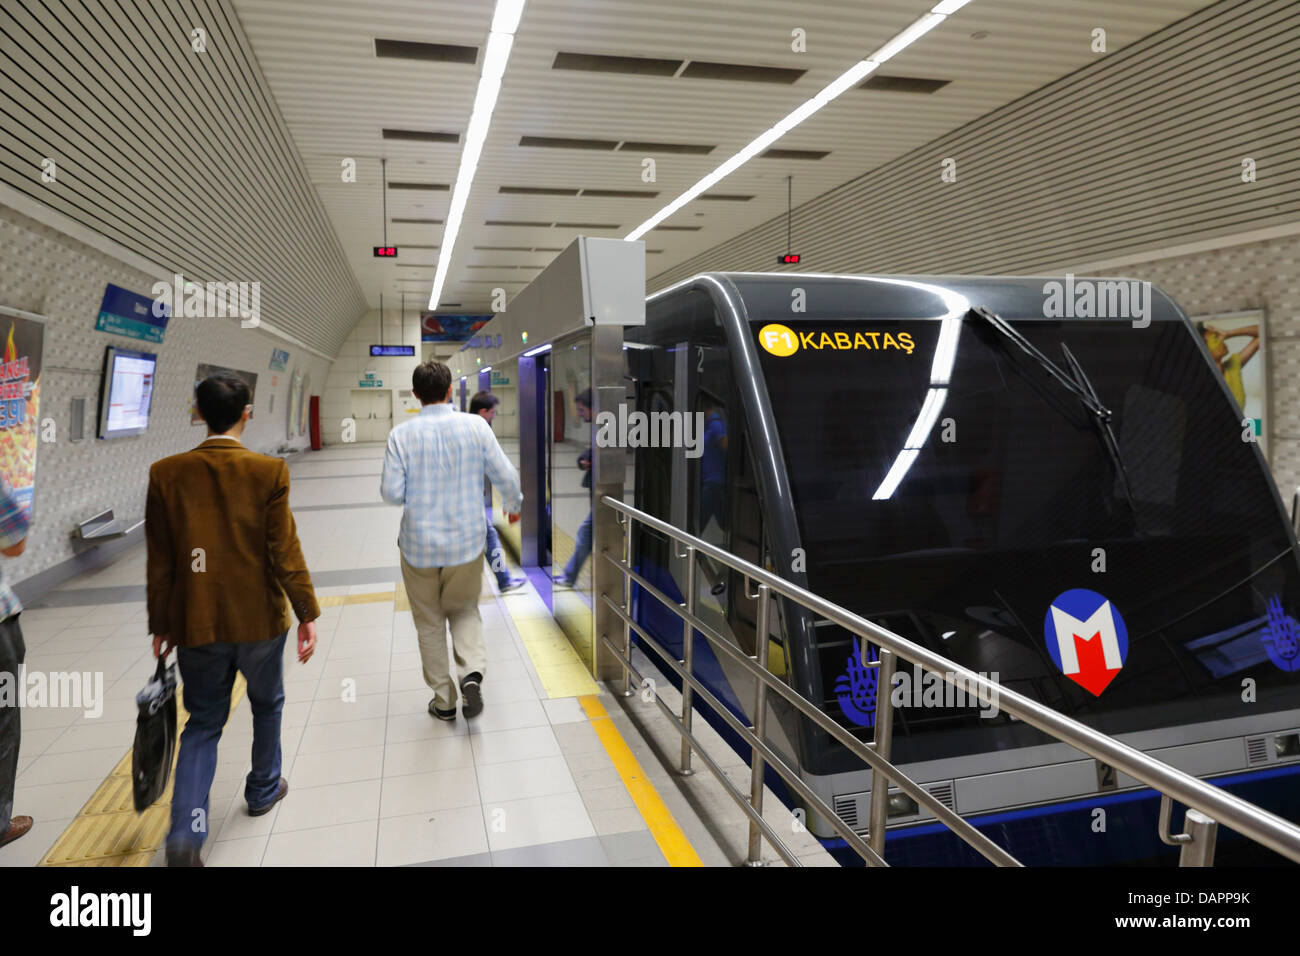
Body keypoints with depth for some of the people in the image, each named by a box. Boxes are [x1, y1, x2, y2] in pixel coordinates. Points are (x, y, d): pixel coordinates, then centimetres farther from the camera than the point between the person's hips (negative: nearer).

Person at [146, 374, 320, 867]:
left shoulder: (165, 474, -5)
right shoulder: (269, 472, -13)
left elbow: (160, 561, 0)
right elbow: (285, 551, -13)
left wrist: (161, 625, 10)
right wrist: (307, 613, -4)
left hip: (196, 623, 2)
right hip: (259, 619, -2)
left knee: (203, 723, 14)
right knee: (266, 705, 22)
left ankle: (186, 832, 2)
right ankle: (264, 789, 40)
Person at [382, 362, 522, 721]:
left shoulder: (402, 434, -10)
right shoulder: (476, 426, -8)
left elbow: (392, 493, -11)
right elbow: (506, 476, -4)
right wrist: (514, 504, 17)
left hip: (420, 546, -1)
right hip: (467, 543, 1)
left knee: (430, 623, 16)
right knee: (464, 611, 22)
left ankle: (444, 701, 24)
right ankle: (473, 672, -2)